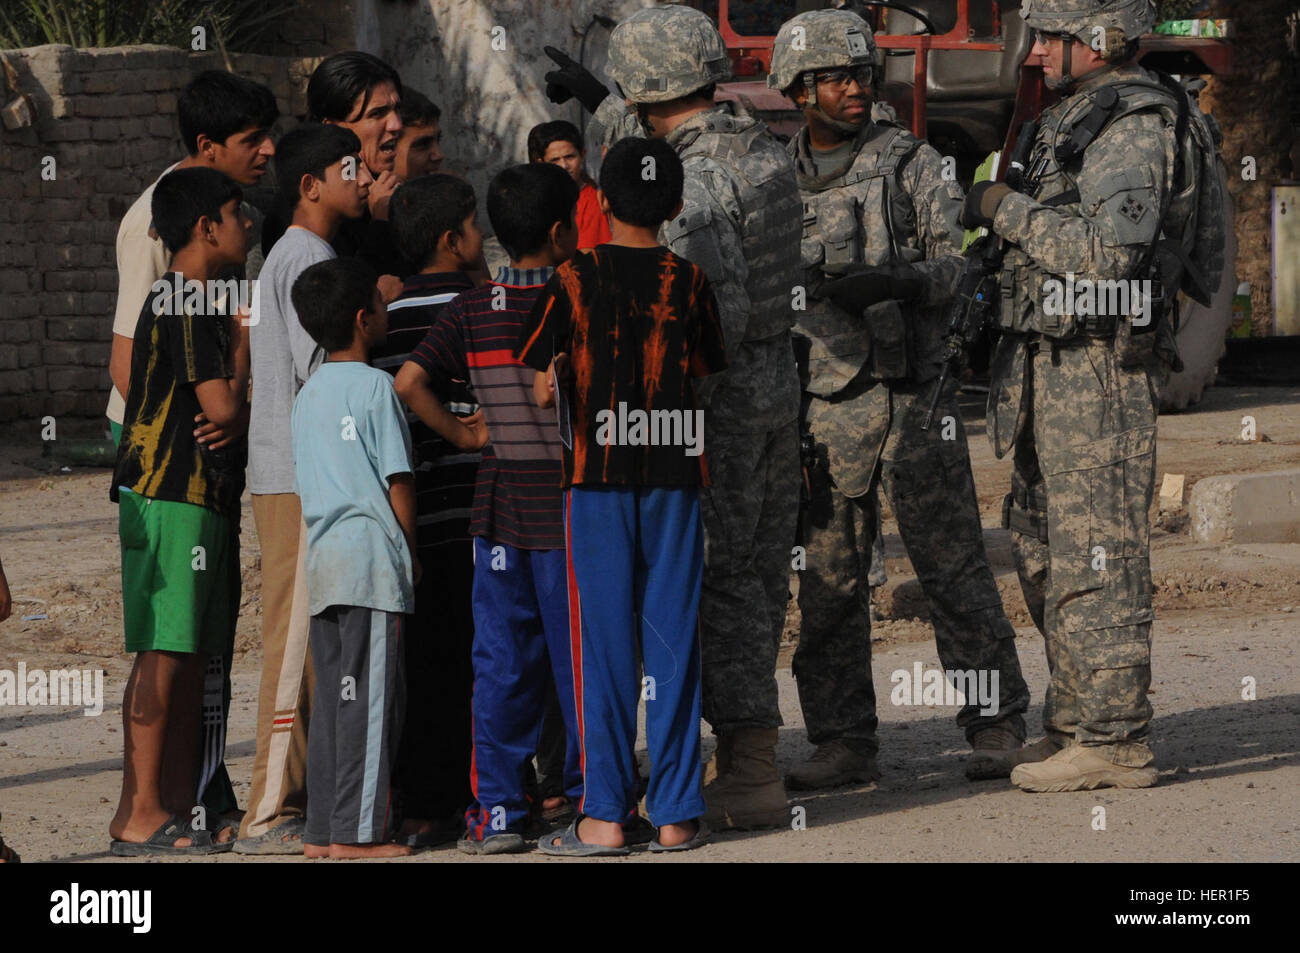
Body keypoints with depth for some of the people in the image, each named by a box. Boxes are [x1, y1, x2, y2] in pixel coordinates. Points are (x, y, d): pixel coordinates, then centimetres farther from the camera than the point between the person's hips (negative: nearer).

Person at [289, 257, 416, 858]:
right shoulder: (375, 386, -8)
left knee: (332, 696, 9)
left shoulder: (307, 395, 13)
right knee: (369, 696, -4)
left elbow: (302, 488, 16)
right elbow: (398, 481, -8)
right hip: (372, 556, -7)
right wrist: (412, 554, 2)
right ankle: (356, 831, -5)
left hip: (322, 559, 7)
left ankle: (322, 831, 9)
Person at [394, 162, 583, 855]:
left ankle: (496, 811, 7)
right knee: (580, 659, 4)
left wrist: (464, 435, 2)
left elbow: (409, 381, -7)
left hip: (499, 504, 3)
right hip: (567, 503, -3)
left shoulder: (472, 311, 1)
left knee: (502, 665, 7)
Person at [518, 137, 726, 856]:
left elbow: (543, 391, -4)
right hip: (673, 476, 1)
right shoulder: (689, 283, 1)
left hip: (596, 479, -1)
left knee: (602, 641, 1)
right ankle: (675, 814, 6)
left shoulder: (572, 281, -4)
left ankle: (604, 816, -1)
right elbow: (704, 382, 5)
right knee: (672, 640, 5)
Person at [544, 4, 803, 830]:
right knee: (760, 575, 13)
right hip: (780, 380, 9)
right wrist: (597, 103, 34)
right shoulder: (765, 153, 9)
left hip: (724, 390, -9)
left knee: (719, 581, -4)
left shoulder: (694, 183, -19)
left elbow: (717, 309, -25)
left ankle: (749, 775, -5)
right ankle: (750, 757, 19)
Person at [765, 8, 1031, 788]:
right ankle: (845, 743, 10)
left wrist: (898, 278, -26)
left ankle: (999, 727, 4)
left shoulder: (913, 163, 1)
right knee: (828, 583, 3)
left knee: (954, 567, -2)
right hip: (822, 410, 3)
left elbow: (961, 261, -5)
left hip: (911, 396, -3)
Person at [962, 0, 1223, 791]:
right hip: (1055, 365, 11)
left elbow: (1107, 255, -24)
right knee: (1047, 549, 14)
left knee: (1098, 555, -9)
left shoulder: (1137, 125, -14)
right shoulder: (1082, 120, 18)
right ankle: (1077, 725, 21)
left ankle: (1117, 743, -6)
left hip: (1099, 366, -11)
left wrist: (1008, 211, -16)